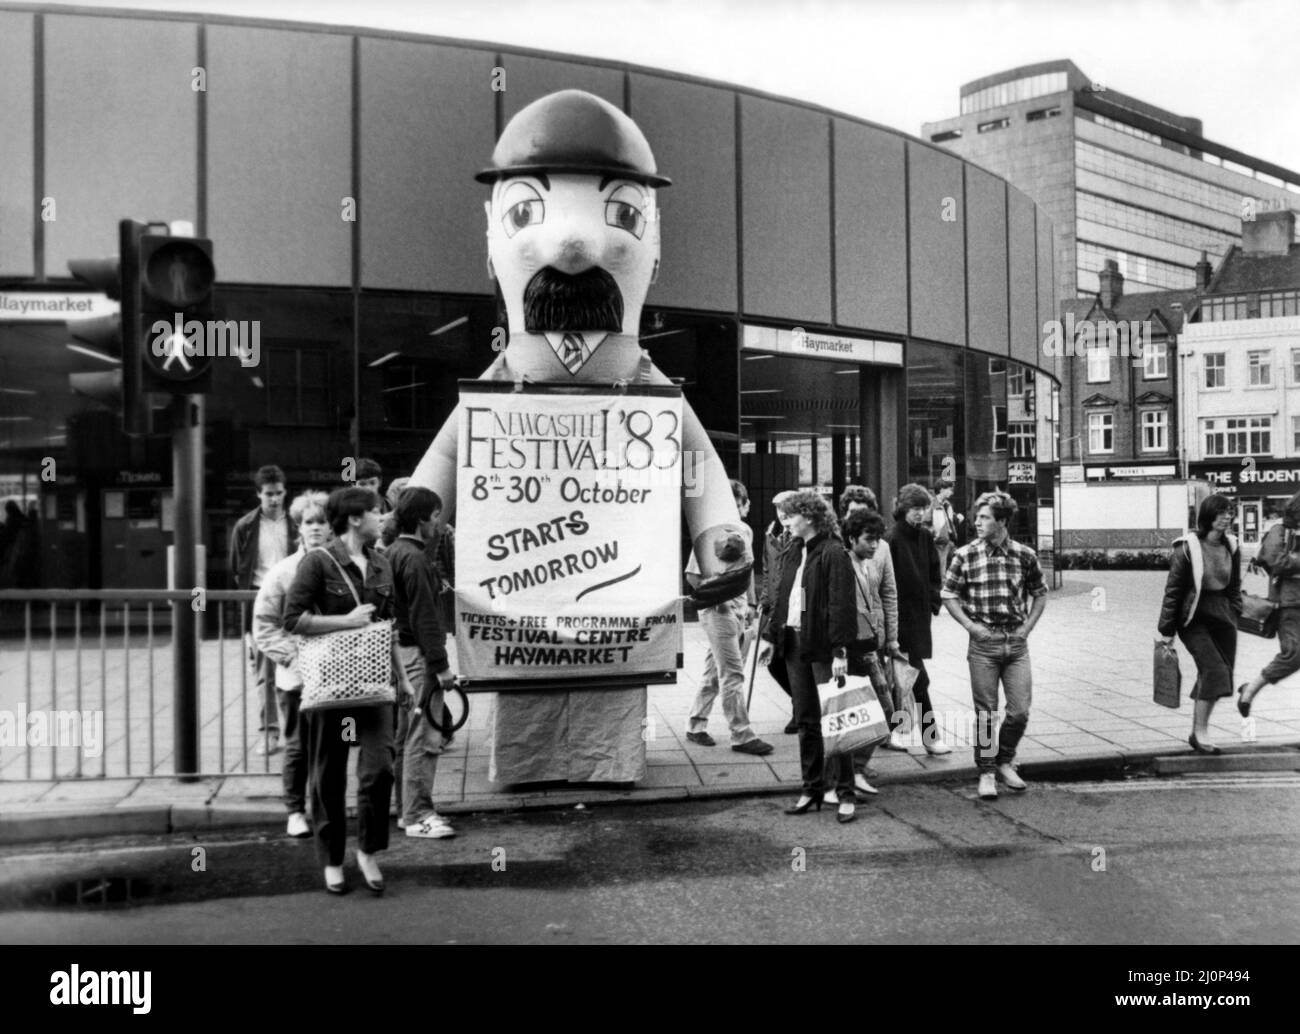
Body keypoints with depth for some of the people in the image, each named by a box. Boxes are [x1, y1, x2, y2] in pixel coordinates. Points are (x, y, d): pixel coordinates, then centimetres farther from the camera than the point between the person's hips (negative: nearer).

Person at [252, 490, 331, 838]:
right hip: (296, 676, -1)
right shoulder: (282, 573, -1)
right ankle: (295, 812, 21)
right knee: (297, 747, 6)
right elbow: (264, 626, 0)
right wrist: (293, 656, -10)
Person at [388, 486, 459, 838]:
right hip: (418, 654, -10)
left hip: (400, 649, 10)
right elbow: (424, 616, -19)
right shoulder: (413, 558, -16)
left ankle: (407, 809, 23)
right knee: (423, 736, -6)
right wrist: (440, 664, -17)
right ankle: (418, 815, -2)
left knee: (406, 735, 15)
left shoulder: (392, 553, 13)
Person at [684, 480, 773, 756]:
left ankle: (696, 725, 26)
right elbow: (693, 575, -13)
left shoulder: (746, 531, 10)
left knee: (715, 670, 15)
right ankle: (741, 735, 1)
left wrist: (751, 604, 14)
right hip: (718, 611, -7)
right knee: (733, 674, -5)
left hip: (739, 610, 7)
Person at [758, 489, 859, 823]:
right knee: (805, 720, 12)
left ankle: (845, 794, 7)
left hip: (822, 647, -7)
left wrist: (840, 651, -19)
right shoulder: (792, 553, 14)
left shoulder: (833, 553, -11)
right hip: (794, 644, 8)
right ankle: (812, 790, 22)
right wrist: (772, 637, 12)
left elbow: (842, 604, -15)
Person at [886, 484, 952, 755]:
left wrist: (933, 603, 3)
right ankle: (930, 735, 2)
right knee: (919, 677, -6)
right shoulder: (892, 538, -12)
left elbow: (934, 571, 13)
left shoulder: (925, 536, 8)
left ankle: (892, 729, 24)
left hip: (921, 614, 6)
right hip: (901, 614, -6)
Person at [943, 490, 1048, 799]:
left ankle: (1004, 762, 26)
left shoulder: (1025, 555, 1)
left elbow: (1040, 594, 14)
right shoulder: (965, 556, -4)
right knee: (985, 712, 3)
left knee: (1020, 711, 2)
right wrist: (970, 625, -6)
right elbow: (949, 595, 4)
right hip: (983, 644, -1)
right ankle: (987, 772, 18)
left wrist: (1028, 626, 3)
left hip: (1017, 643, 2)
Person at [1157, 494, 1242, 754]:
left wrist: (1235, 615, 12)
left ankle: (1196, 732, 23)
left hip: (1222, 617, 6)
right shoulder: (1187, 548, -12)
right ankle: (1201, 733, -5)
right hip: (1193, 618, -6)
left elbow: (1235, 586, 17)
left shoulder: (1231, 547, 5)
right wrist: (1166, 630, -7)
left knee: (1218, 674, 7)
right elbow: (1173, 590, -8)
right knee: (1214, 669, -17)